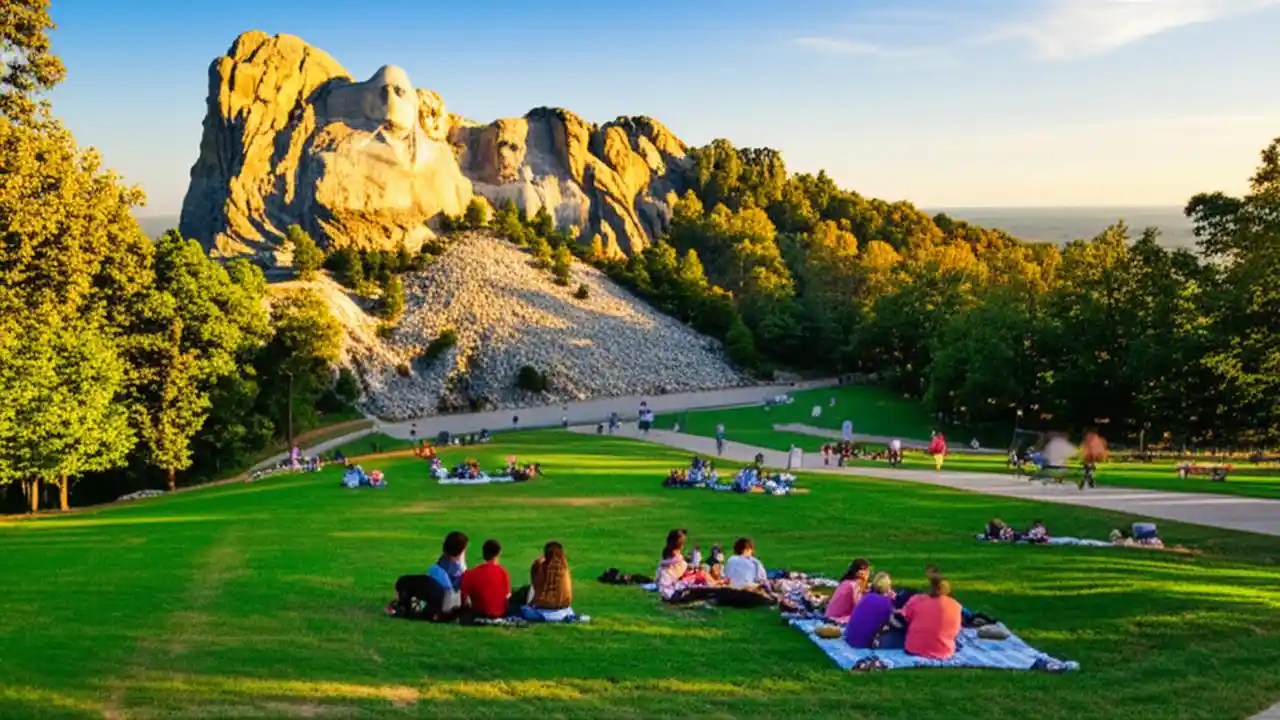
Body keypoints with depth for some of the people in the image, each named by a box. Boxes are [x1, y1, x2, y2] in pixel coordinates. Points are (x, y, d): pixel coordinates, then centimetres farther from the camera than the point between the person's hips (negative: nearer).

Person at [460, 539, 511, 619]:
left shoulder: (471, 573, -13)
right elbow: (507, 595, -3)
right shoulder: (502, 571, -11)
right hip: (500, 613, -1)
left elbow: (464, 595, -8)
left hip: (479, 613, 1)